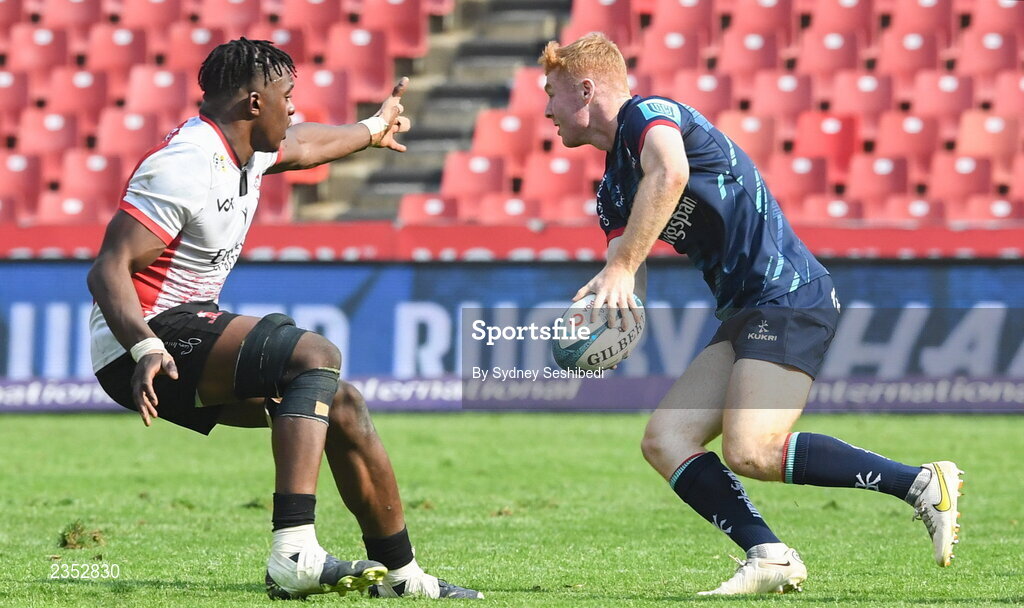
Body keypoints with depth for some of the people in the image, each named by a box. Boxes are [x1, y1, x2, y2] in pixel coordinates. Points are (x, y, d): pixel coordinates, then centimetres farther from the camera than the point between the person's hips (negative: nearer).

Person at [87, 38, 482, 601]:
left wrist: (372, 129, 55)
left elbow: (307, 144, 36)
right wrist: (144, 348, -41)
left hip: (187, 332, 11)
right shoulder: (187, 164, -21)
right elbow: (108, 269, -26)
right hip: (150, 347, -11)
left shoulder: (246, 148, 11)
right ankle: (293, 556, -36)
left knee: (341, 403, 13)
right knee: (315, 355, -25)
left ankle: (402, 574, 24)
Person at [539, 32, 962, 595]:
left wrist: (621, 268, -31)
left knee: (750, 451, -24)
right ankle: (770, 558, -12)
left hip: (788, 296, -10)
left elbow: (669, 174, -31)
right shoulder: (613, 190, 22)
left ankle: (923, 484, -16)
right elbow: (619, 278, 11)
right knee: (664, 440, -3)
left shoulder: (647, 112, -7)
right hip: (743, 314, 10)